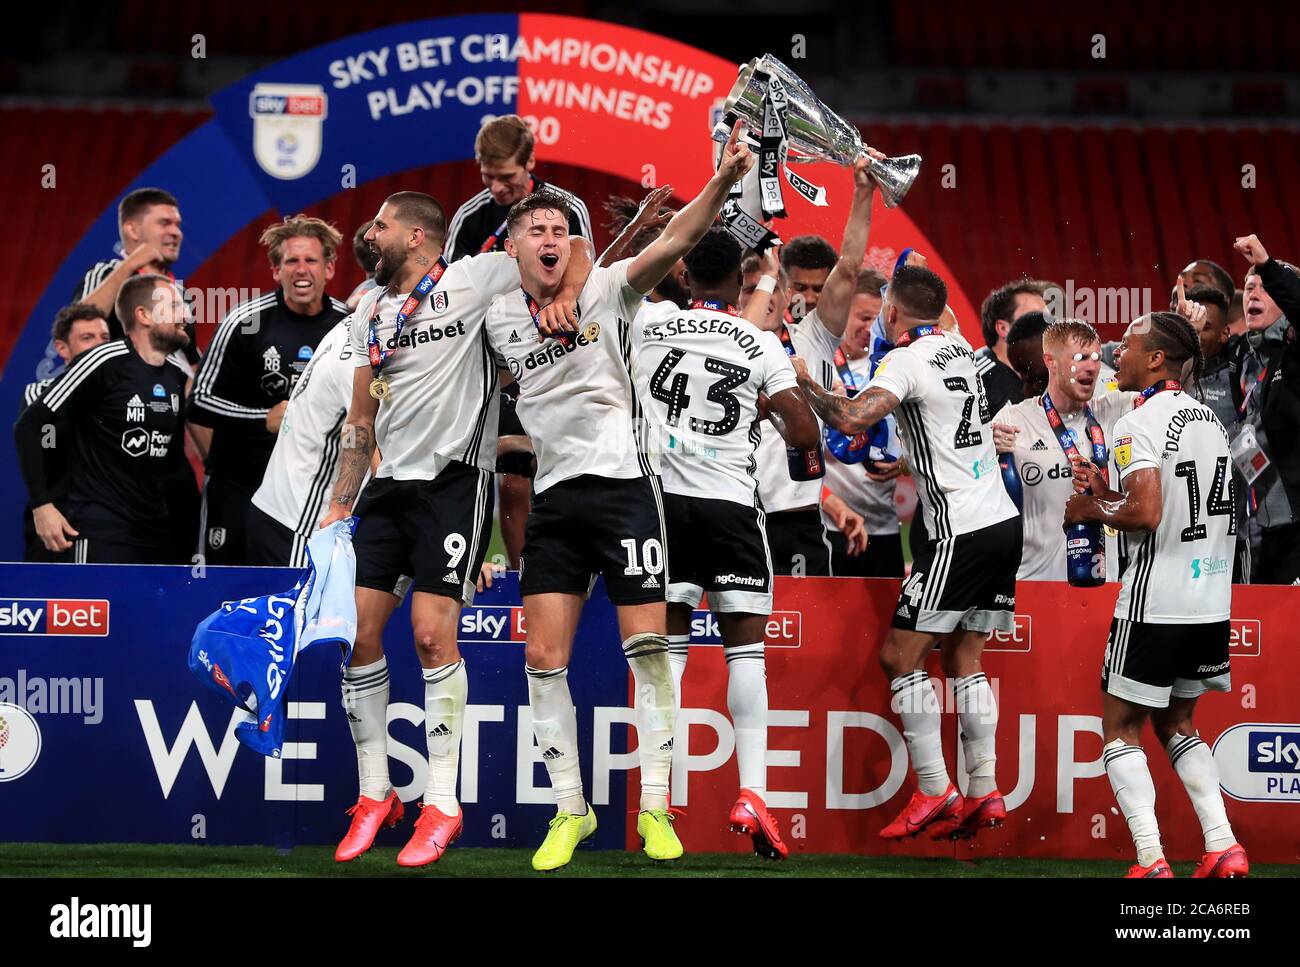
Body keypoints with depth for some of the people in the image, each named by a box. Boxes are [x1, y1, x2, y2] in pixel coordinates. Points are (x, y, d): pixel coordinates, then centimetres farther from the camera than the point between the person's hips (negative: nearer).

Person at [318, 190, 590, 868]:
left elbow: (574, 250, 0)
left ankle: (442, 805, -5)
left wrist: (563, 297, -20)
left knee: (431, 633, -13)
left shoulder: (473, 279, -3)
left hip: (456, 480, -6)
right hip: (390, 482, 6)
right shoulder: (371, 309, 16)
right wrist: (339, 505, 17)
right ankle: (375, 795, 10)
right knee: (356, 629, -1)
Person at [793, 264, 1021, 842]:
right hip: (1004, 522, 8)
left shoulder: (908, 360, -10)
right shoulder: (959, 350, 13)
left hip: (960, 531, -8)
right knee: (963, 660, 13)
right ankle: (985, 793, 8)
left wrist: (803, 383, -7)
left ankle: (934, 793, -7)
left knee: (901, 657, -3)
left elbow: (850, 420, -23)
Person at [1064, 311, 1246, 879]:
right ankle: (1223, 848, 10)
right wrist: (1109, 490, 15)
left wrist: (1092, 510, -7)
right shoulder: (1210, 421, 11)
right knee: (1176, 723, 21)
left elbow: (1146, 515, -25)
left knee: (1120, 727, 5)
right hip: (1211, 603, 8)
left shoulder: (1141, 425, -15)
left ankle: (1151, 862, -6)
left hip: (1155, 605, -8)